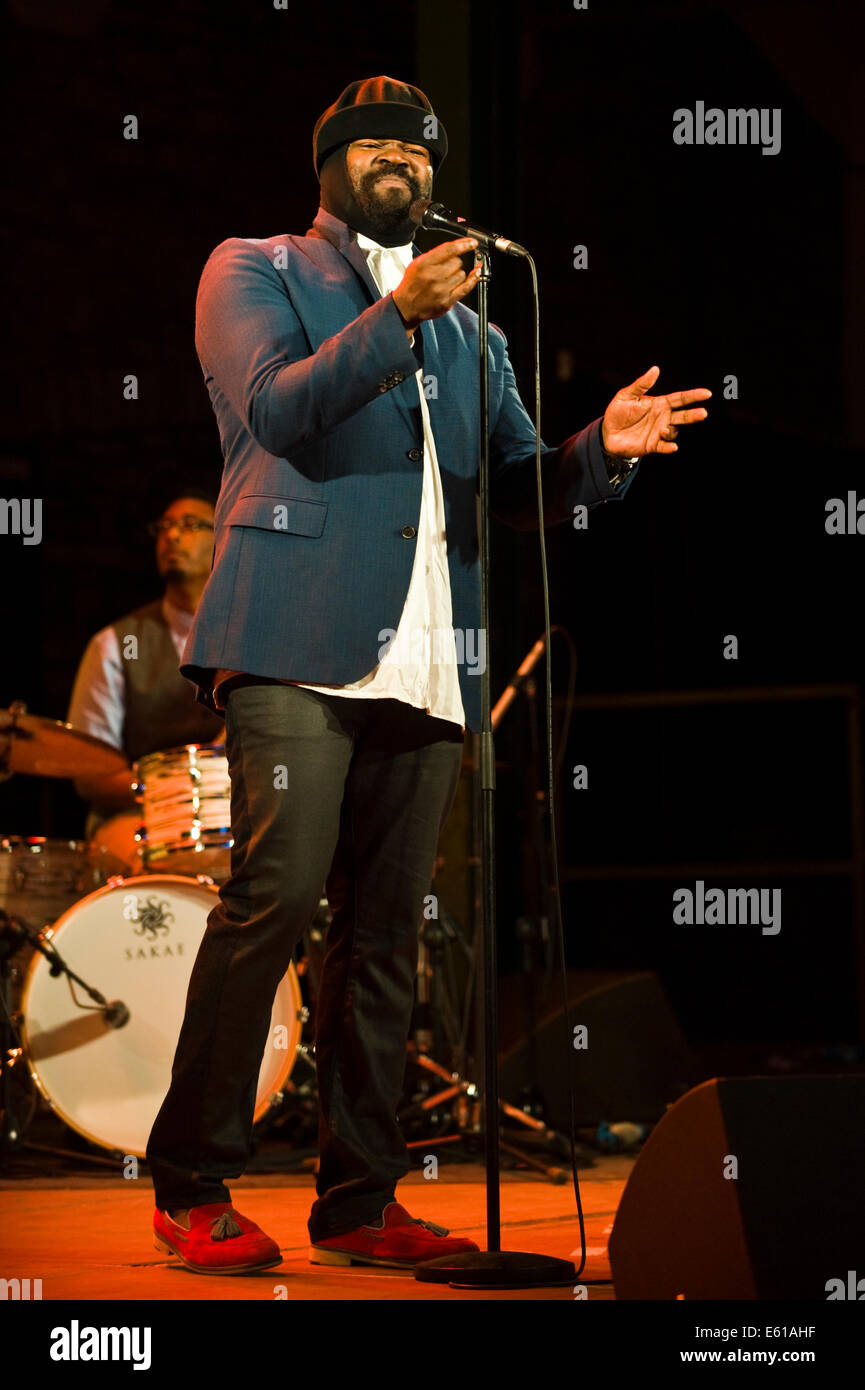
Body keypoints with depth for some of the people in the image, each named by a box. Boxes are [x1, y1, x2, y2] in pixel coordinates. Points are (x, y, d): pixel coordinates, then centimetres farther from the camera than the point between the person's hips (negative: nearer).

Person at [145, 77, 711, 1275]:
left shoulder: (465, 324, 27)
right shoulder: (256, 270, 12)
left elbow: (514, 486, 21)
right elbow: (275, 410, -6)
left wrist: (602, 449, 0)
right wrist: (395, 318, -19)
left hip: (425, 658, 5)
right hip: (300, 638, -5)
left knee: (386, 927, 3)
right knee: (277, 893, -15)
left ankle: (358, 1200, 7)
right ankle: (192, 1187, -9)